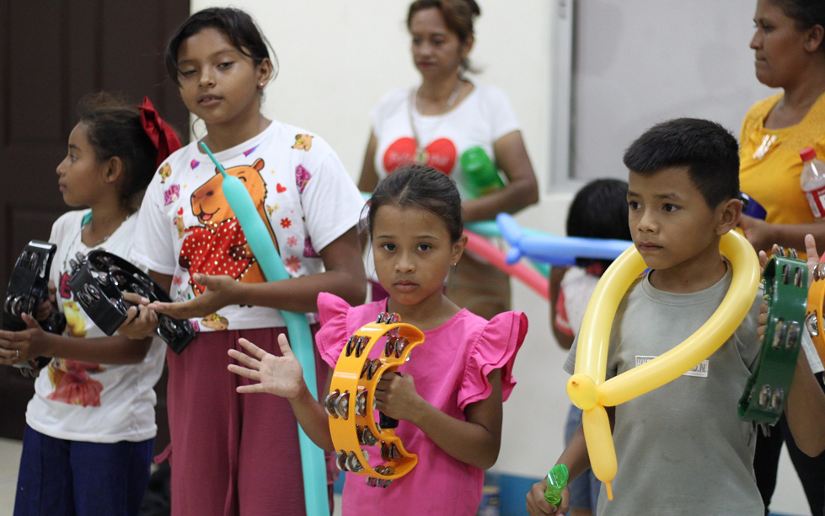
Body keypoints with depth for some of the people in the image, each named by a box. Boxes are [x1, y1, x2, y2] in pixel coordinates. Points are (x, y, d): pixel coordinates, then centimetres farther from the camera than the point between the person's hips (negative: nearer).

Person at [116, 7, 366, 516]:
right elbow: (164, 289, 13)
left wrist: (238, 292, -20)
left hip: (287, 357, -4)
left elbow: (349, 283, -11)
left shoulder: (304, 155, -5)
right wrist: (144, 315, -11)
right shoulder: (172, 174, 7)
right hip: (196, 364, 4)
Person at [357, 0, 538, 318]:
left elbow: (527, 189, -9)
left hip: (468, 278, -4)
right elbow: (365, 199, 15)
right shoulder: (391, 107, 11)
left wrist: (459, 212, -21)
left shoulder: (488, 103, 0)